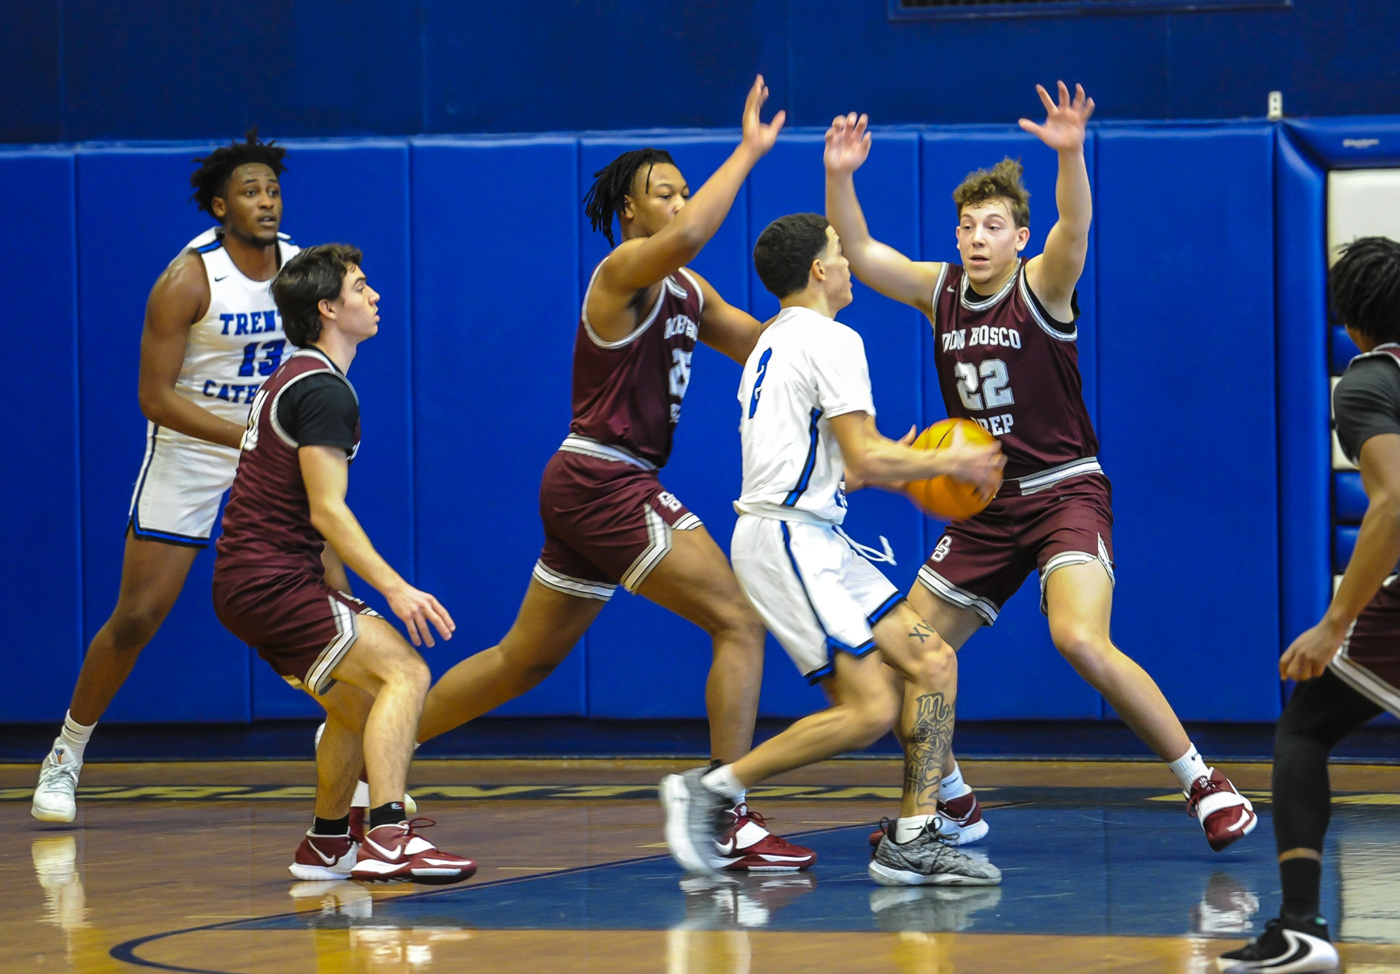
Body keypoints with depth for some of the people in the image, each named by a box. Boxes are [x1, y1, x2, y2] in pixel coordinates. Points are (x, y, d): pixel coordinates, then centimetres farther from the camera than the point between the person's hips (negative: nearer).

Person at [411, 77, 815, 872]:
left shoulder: (686, 290, 16)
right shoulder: (626, 270, -12)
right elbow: (688, 235, -35)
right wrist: (749, 151, -30)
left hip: (599, 489, 10)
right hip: (603, 481, -10)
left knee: (524, 661, 19)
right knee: (740, 622, -14)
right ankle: (735, 824, -15)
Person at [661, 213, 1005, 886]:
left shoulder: (774, 342, 22)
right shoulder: (830, 341, -10)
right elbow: (865, 460, -16)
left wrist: (903, 468, 23)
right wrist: (949, 463, -2)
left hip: (814, 542, 10)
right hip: (786, 539, -10)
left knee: (932, 662, 3)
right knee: (870, 710, -16)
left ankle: (912, 842, -1)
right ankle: (711, 789, -9)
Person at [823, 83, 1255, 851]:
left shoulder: (1042, 285, -9)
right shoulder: (939, 289, 6)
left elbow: (1074, 232, -28)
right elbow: (859, 254, 1)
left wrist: (1070, 155, -47)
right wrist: (840, 178, -16)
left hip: (1063, 493, -6)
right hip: (983, 507, 6)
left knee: (1080, 640, -28)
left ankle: (1203, 782, -17)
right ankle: (950, 807, 23)